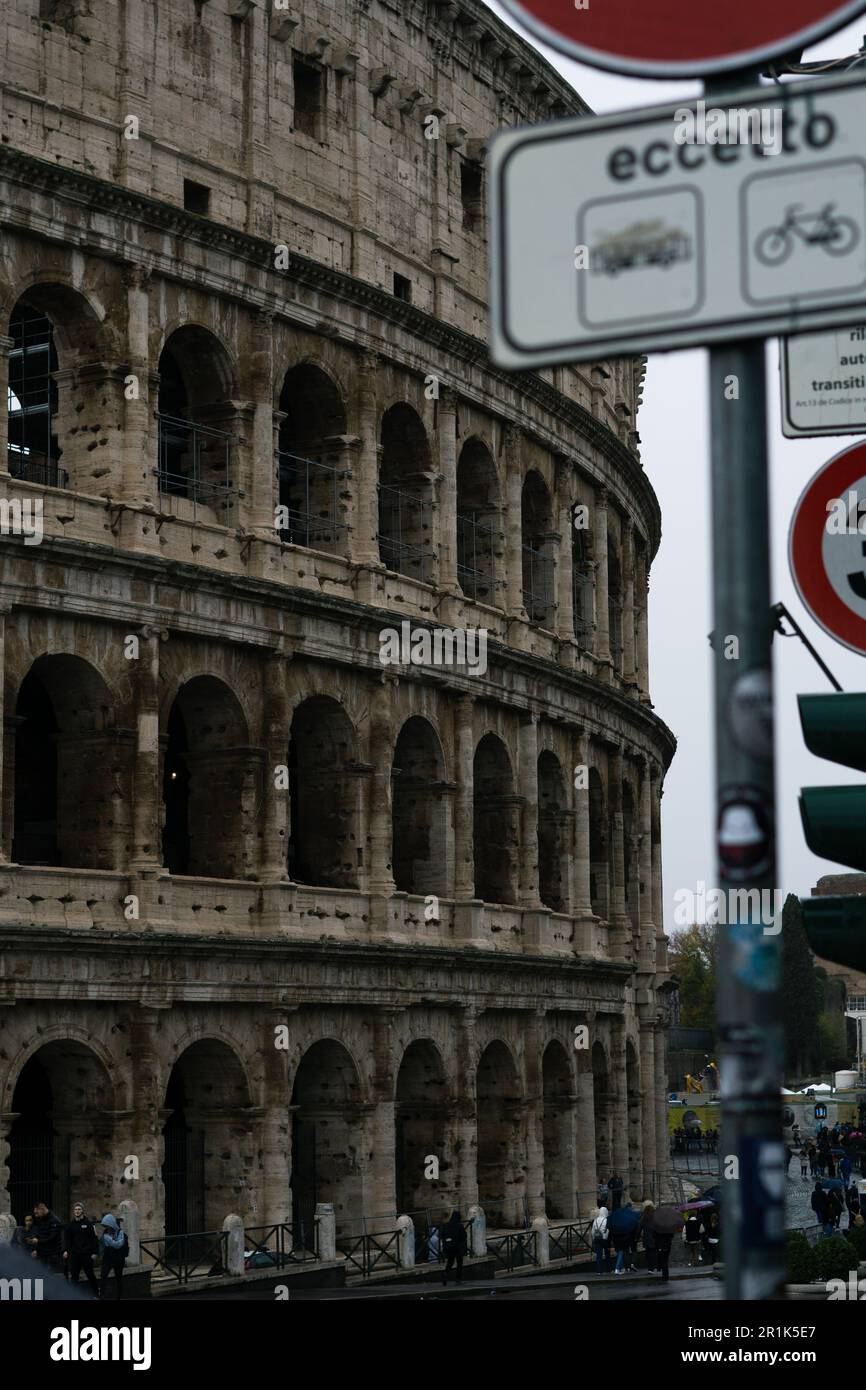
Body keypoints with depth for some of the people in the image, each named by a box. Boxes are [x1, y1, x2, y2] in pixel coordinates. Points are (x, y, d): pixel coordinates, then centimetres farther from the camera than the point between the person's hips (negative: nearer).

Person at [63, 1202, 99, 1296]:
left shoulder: (88, 1223, -4)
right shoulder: (71, 1224, 8)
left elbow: (94, 1238, -6)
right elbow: (67, 1238, 9)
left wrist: (95, 1252, -11)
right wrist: (66, 1250, -5)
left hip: (87, 1254, -3)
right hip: (74, 1254, 3)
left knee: (90, 1274, 5)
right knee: (73, 1276, 3)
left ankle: (95, 1294, 18)